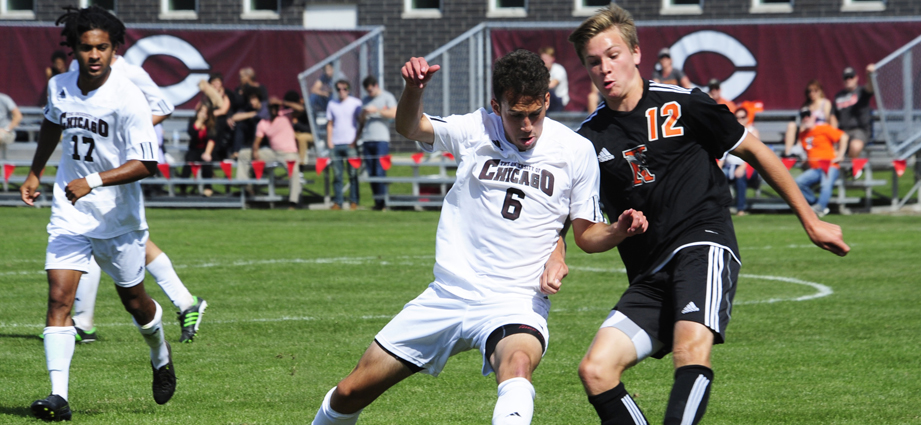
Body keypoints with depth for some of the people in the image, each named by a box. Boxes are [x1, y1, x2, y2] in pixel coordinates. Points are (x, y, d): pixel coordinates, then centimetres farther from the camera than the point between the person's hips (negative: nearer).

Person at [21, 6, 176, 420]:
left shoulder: (128, 98, -20)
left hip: (118, 216, -3)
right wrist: (34, 173, 25)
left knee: (134, 302, 13)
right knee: (58, 297, -13)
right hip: (69, 213, 3)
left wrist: (94, 181, -32)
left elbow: (144, 163, -22)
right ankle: (58, 394, -18)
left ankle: (160, 355, 46)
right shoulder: (59, 87, -3)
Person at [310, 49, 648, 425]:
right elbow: (409, 127, 1)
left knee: (517, 365, -40)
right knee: (351, 392, 6)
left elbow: (587, 235, 6)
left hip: (516, 304, -3)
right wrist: (413, 89, -21)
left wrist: (619, 230, -17)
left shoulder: (576, 151, -1)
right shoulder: (474, 130, 0)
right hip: (449, 294, 3)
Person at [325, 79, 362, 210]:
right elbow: (330, 124, 15)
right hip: (336, 144, 3)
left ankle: (354, 201, 0)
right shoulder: (332, 104, 12)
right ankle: (337, 202, 5)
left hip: (350, 144, -3)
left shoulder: (355, 103, 4)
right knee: (337, 175, 2)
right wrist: (329, 140, 3)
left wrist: (356, 140, -5)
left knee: (353, 174, -4)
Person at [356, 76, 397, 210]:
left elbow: (393, 113, -9)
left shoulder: (387, 97, 4)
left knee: (380, 171, -13)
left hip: (381, 139, -6)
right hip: (367, 139, 6)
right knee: (371, 172, 2)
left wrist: (376, 111, -12)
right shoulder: (365, 100, 21)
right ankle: (376, 200, 4)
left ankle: (381, 200, -13)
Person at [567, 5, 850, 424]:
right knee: (595, 370, -15)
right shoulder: (589, 139, 9)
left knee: (691, 349, -32)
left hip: (704, 245, -4)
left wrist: (811, 222, 15)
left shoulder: (682, 104, 1)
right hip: (649, 275, 4)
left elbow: (756, 153, 11)